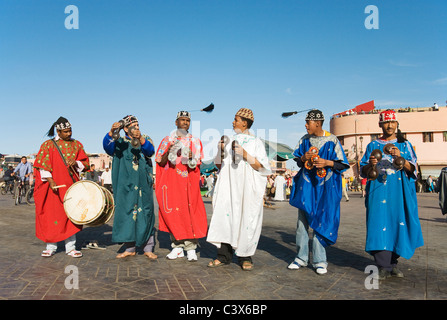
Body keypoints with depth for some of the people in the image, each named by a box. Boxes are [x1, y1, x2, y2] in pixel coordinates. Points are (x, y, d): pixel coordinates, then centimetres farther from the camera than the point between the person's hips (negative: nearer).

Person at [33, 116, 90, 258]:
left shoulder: (77, 144, 12)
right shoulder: (48, 145, 3)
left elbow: (85, 163, 11)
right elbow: (43, 166, -3)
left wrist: (76, 164, -11)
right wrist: (50, 181, -15)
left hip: (71, 186, 2)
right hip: (54, 186, -2)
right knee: (52, 215, 0)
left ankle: (70, 247, 10)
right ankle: (51, 246, 13)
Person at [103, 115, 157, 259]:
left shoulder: (146, 140, 9)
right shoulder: (120, 143, 9)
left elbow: (150, 151, -14)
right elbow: (107, 147, -13)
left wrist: (141, 139, -32)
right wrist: (111, 132, -31)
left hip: (143, 185, 0)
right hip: (126, 185, 1)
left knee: (145, 213, 0)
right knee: (127, 213, 3)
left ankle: (148, 248, 9)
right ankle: (130, 248, 15)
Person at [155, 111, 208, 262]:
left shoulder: (195, 141, 12)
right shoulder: (167, 140, 12)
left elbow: (198, 164, 8)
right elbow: (161, 162, 6)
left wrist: (192, 158, -13)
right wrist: (169, 152, -12)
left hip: (189, 182, 0)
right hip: (171, 181, 1)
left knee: (190, 212, -8)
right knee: (173, 213, -3)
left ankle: (191, 247, -2)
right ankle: (177, 247, 7)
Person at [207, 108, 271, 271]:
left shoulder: (256, 142, 4)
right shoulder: (230, 140, 15)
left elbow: (260, 166, -5)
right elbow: (219, 165, 16)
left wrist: (245, 154, -16)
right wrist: (221, 151, -2)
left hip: (247, 188, -3)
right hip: (228, 186, 4)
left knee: (246, 219, -3)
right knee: (225, 216, -2)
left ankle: (245, 257, 9)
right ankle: (224, 256, 6)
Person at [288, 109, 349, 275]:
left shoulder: (332, 140, -3)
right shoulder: (304, 140, 10)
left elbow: (342, 164, -1)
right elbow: (297, 160, 16)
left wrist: (326, 162, -18)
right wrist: (304, 158, -7)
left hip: (324, 186, -4)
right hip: (306, 184, 4)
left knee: (320, 220, -3)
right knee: (302, 219, 3)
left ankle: (320, 260, 9)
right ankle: (301, 258, 14)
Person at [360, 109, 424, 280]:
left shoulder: (405, 145, 13)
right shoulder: (373, 145, 13)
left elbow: (412, 169, 1)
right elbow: (363, 171, 9)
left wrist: (400, 158, -17)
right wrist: (370, 164, -13)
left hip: (400, 191, 1)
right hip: (379, 190, -1)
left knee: (399, 223, -1)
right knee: (380, 224, -8)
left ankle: (393, 262, 15)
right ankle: (384, 266, -3)